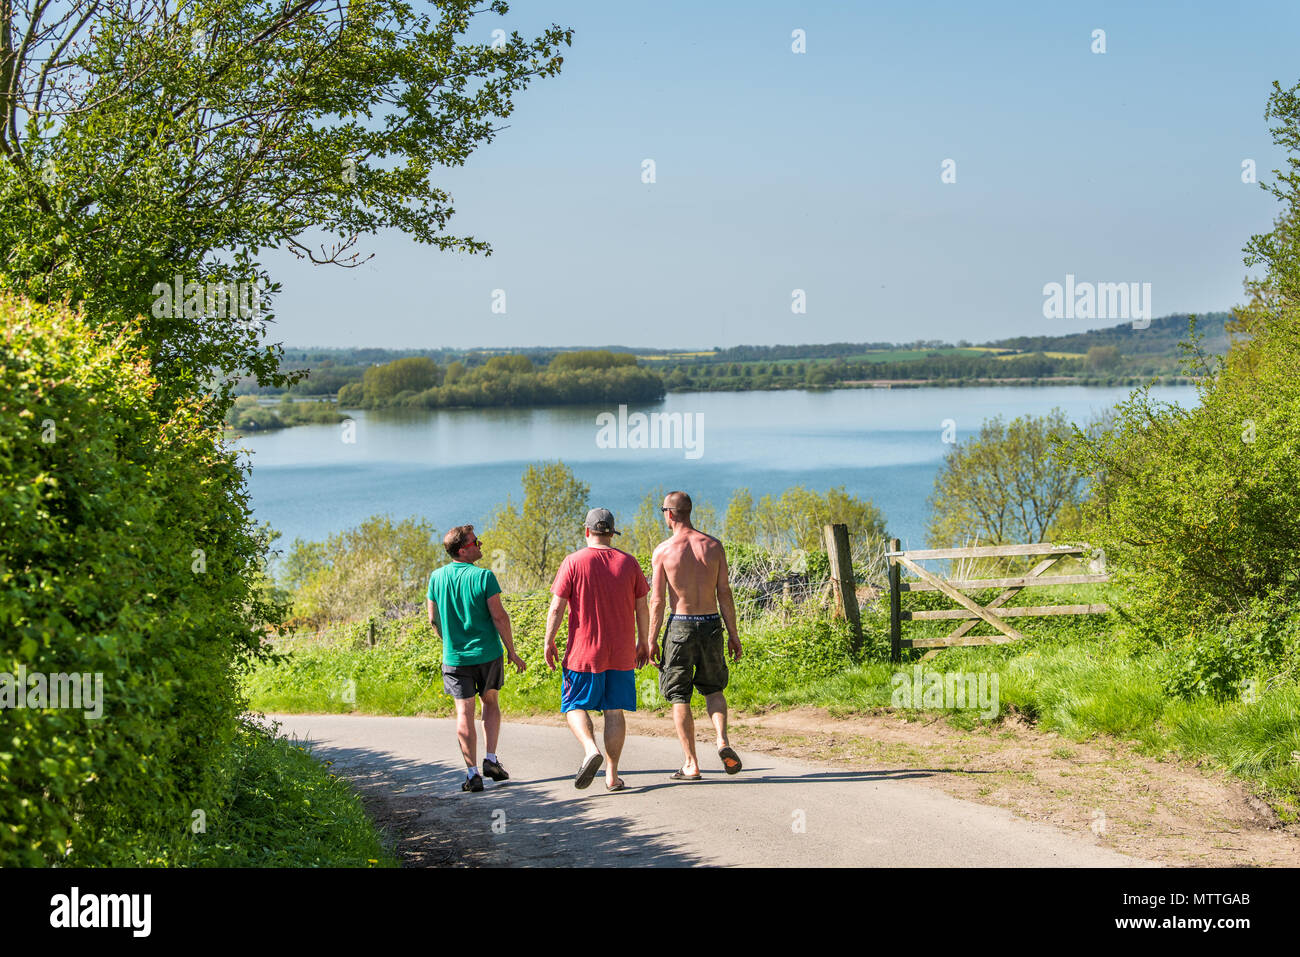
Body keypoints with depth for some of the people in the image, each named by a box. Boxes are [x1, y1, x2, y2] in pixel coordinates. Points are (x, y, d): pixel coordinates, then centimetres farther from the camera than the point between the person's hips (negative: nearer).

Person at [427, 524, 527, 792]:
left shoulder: (437, 577, -1)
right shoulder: (483, 576, -12)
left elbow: (433, 619, 7)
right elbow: (499, 616, -12)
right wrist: (512, 651, -3)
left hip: (455, 657, 2)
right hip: (487, 653, -2)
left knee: (465, 712, 4)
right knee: (490, 702, 20)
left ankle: (472, 773, 1)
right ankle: (490, 760, 12)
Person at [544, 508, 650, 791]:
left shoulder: (574, 562, -5)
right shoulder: (628, 562, 3)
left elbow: (556, 607, -9)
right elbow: (642, 608, 5)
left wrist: (549, 641, 1)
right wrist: (642, 642, 16)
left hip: (583, 651, -3)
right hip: (622, 652, 3)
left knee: (575, 706, 8)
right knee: (615, 711, 7)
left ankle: (590, 748, -19)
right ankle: (612, 775, 7)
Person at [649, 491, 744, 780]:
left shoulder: (663, 551, -7)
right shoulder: (713, 545, 1)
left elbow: (657, 601, -7)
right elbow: (724, 593, 1)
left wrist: (652, 640, 0)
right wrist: (733, 634, 7)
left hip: (680, 626, -3)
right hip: (711, 624, 3)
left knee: (679, 697, 7)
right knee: (713, 688, 20)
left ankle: (691, 765, 4)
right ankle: (722, 741, -4)